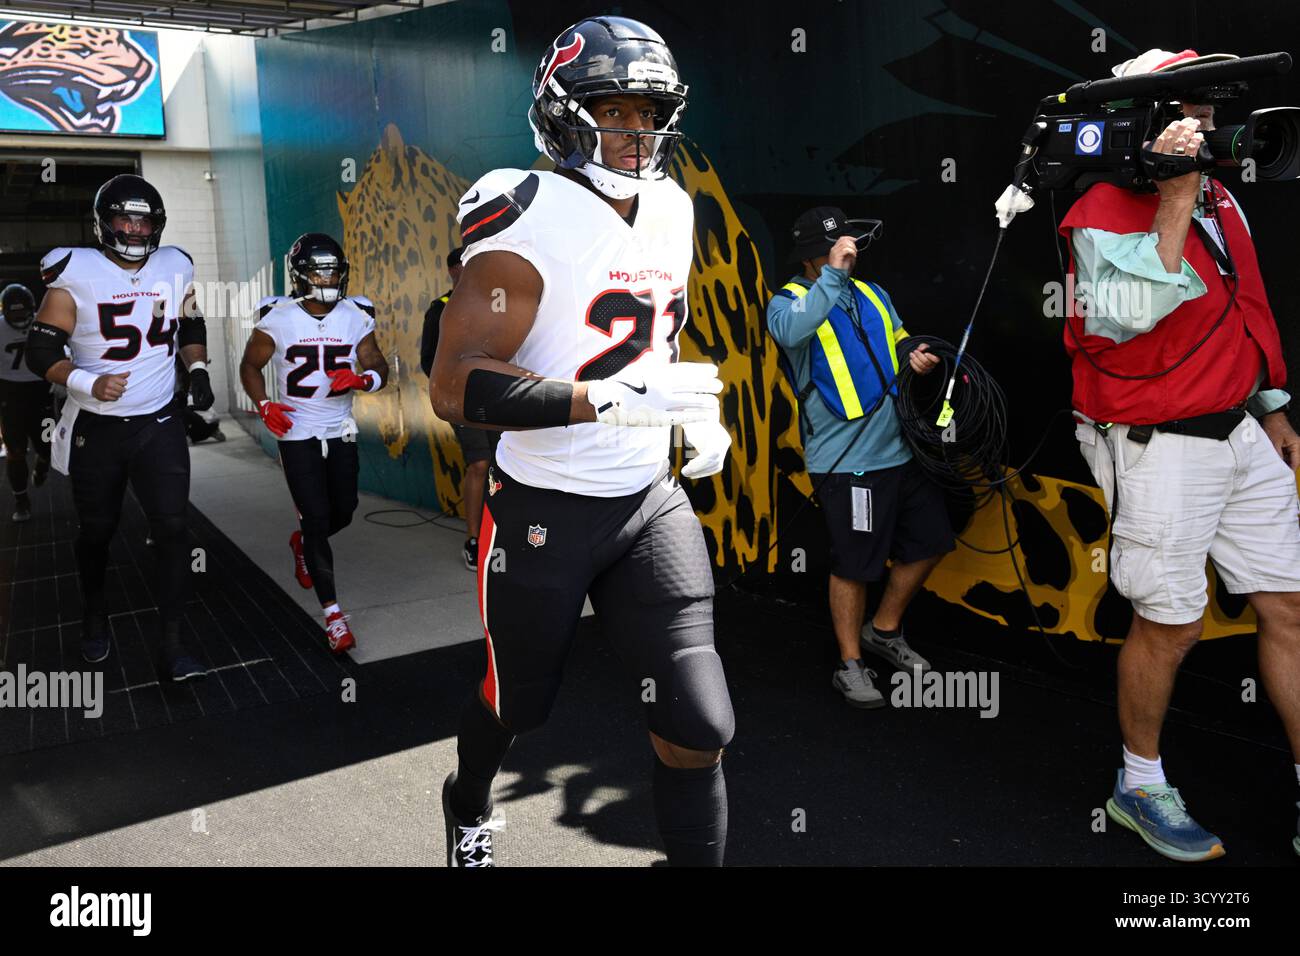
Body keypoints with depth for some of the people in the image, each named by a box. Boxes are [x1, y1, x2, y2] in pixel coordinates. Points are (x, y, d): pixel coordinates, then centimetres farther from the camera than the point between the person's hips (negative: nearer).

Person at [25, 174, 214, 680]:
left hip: (160, 425, 2)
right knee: (97, 529, 14)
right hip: (97, 429, -2)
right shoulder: (76, 273, -9)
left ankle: (172, 638, 1)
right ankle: (94, 614, 40)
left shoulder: (175, 269, 3)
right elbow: (40, 352, -9)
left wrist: (197, 368, 2)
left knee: (171, 527, -7)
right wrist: (88, 384, -25)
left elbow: (191, 326, 19)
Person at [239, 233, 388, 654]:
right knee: (317, 518, -6)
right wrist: (264, 405, -12)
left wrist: (361, 379, -22)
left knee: (343, 514, 11)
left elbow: (379, 369, 1)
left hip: (341, 432, 4)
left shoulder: (356, 316, -2)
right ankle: (333, 613, 2)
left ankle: (302, 543, 48)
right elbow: (250, 366, 5)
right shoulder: (277, 318, -8)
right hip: (297, 433, -3)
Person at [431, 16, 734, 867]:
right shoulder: (532, 216, -16)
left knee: (698, 727, -1)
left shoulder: (672, 213, 8)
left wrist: (695, 409, 7)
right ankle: (470, 812, 53)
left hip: (650, 502, 5)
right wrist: (613, 399, -30)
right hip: (546, 510, -5)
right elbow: (456, 387, -24)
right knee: (517, 705, 18)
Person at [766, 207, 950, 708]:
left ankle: (883, 631, 34)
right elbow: (794, 331, -29)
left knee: (930, 542, 15)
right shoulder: (788, 301, -6)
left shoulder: (872, 293, 16)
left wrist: (914, 354, 2)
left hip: (901, 450, 8)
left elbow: (899, 340, 25)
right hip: (847, 460, -7)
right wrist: (833, 274, -27)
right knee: (854, 566, 1)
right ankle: (851, 664, 19)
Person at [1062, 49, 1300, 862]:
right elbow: (1128, 314, -31)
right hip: (1161, 449, -8)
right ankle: (1140, 788, 24)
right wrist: (1173, 201, -29)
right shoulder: (1104, 213, -12)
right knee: (1170, 626, 2)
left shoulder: (1220, 199, 13)